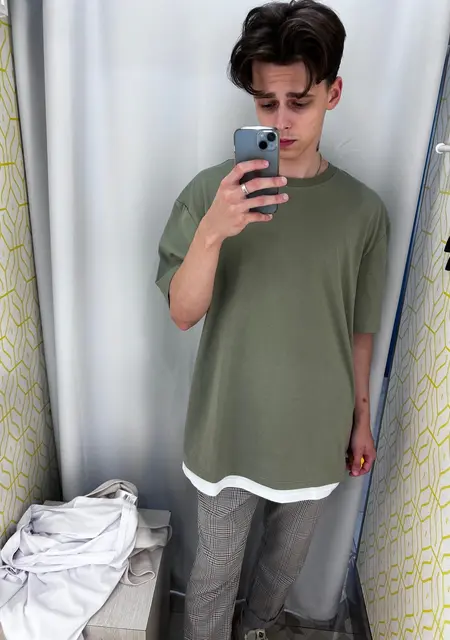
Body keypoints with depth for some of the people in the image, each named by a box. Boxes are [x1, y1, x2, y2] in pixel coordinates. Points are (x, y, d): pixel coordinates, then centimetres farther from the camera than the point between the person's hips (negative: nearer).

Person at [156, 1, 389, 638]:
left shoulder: (364, 209, -6)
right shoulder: (211, 190, -11)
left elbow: (359, 329, 2)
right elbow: (183, 313, -15)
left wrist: (361, 418, 8)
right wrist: (212, 232, -32)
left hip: (316, 433, 3)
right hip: (228, 429, -2)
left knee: (286, 557, 26)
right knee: (216, 569, 18)